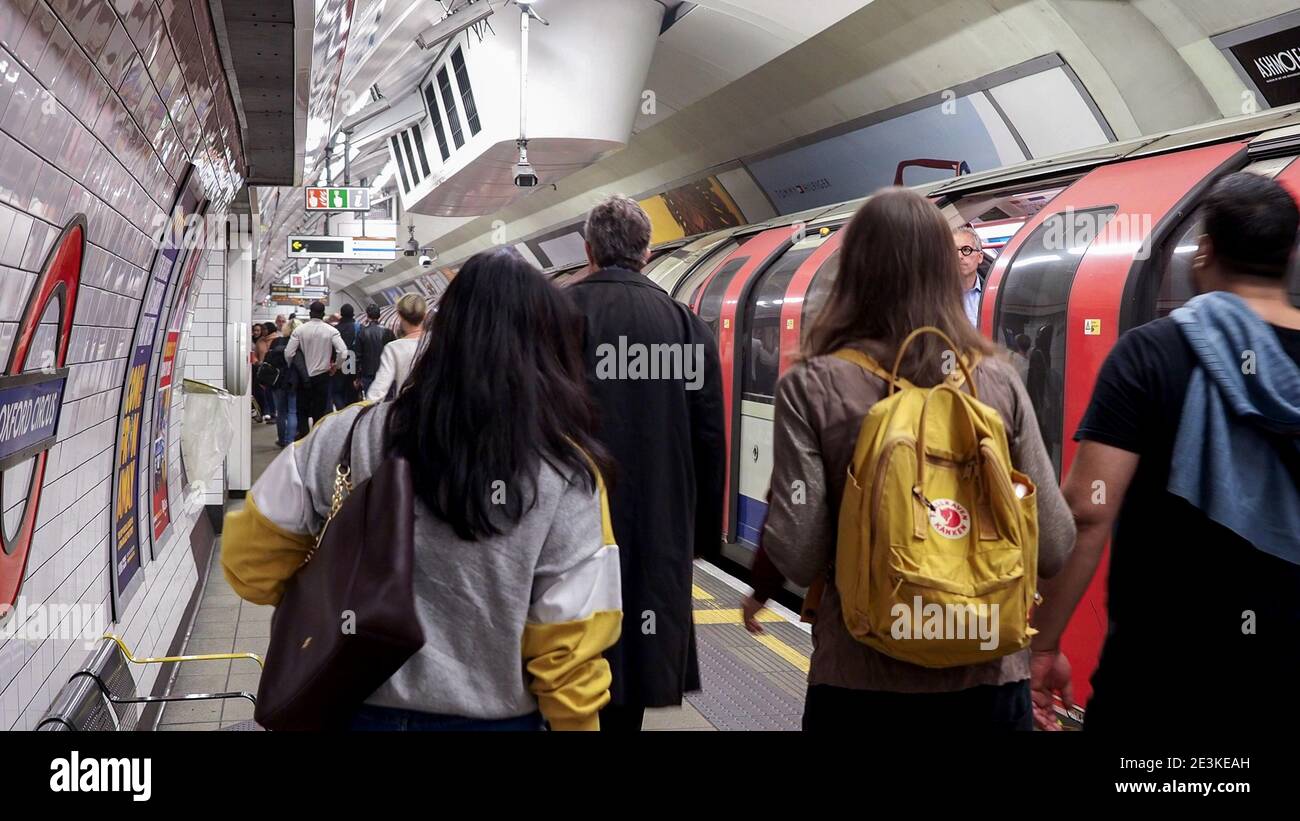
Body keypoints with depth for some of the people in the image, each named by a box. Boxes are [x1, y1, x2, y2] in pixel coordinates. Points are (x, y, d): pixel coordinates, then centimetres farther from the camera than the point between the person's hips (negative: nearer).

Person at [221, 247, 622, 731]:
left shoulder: (351, 438, -12)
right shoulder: (564, 476, -18)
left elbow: (249, 557, -1)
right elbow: (569, 646, -16)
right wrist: (577, 721, 0)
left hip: (360, 708, 2)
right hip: (490, 715, -1)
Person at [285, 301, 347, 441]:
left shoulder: (299, 330, -7)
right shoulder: (331, 331, -8)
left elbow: (288, 353, -11)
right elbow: (343, 353, -17)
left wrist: (292, 367, 8)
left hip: (303, 376, 0)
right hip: (322, 375, 0)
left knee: (302, 410, 10)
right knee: (319, 411, 8)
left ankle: (303, 438, 1)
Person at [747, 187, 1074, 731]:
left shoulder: (813, 386, -11)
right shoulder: (998, 379, -4)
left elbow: (797, 557, -15)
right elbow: (1054, 549, -3)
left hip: (858, 684, -1)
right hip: (989, 681, 2)